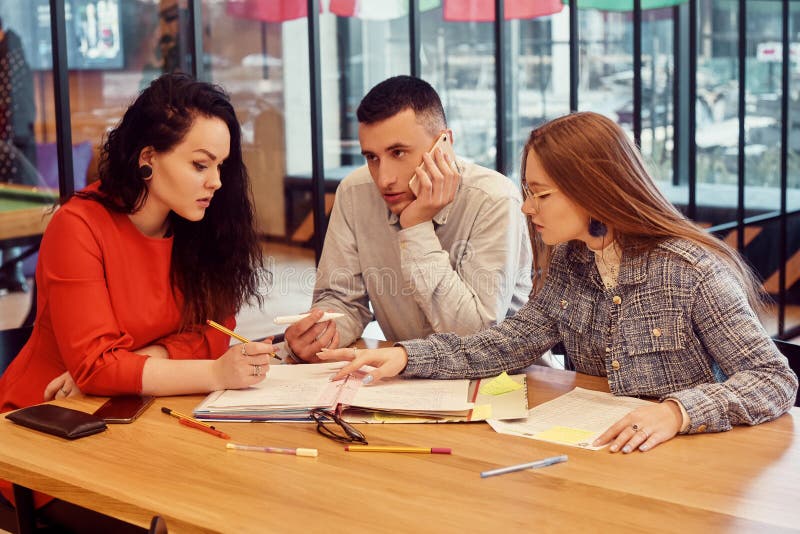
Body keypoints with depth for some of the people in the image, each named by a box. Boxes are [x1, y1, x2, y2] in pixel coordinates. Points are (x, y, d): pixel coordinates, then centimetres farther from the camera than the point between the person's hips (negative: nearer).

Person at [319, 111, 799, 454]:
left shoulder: (692, 271, -17)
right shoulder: (570, 265, 4)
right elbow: (510, 343, 5)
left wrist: (677, 411, -34)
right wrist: (406, 356, -8)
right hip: (598, 455, 6)